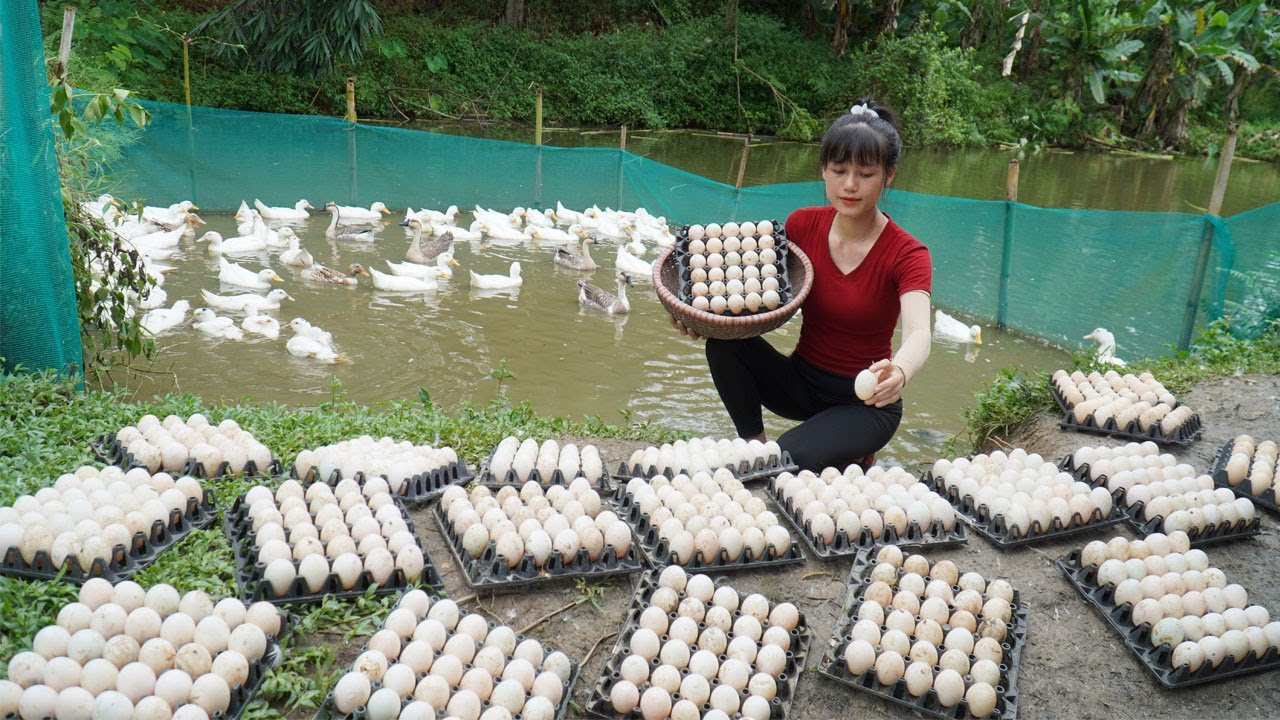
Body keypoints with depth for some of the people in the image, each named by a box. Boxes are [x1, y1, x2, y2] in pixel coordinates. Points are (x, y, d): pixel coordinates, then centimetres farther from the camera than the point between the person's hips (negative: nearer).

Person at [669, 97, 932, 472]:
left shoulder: (906, 254, -17)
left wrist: (899, 373, -57)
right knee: (724, 340, -22)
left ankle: (854, 460, 5)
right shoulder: (803, 225, -5)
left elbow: (919, 333, -33)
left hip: (863, 402, -3)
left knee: (792, 459, -29)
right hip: (801, 380, 4)